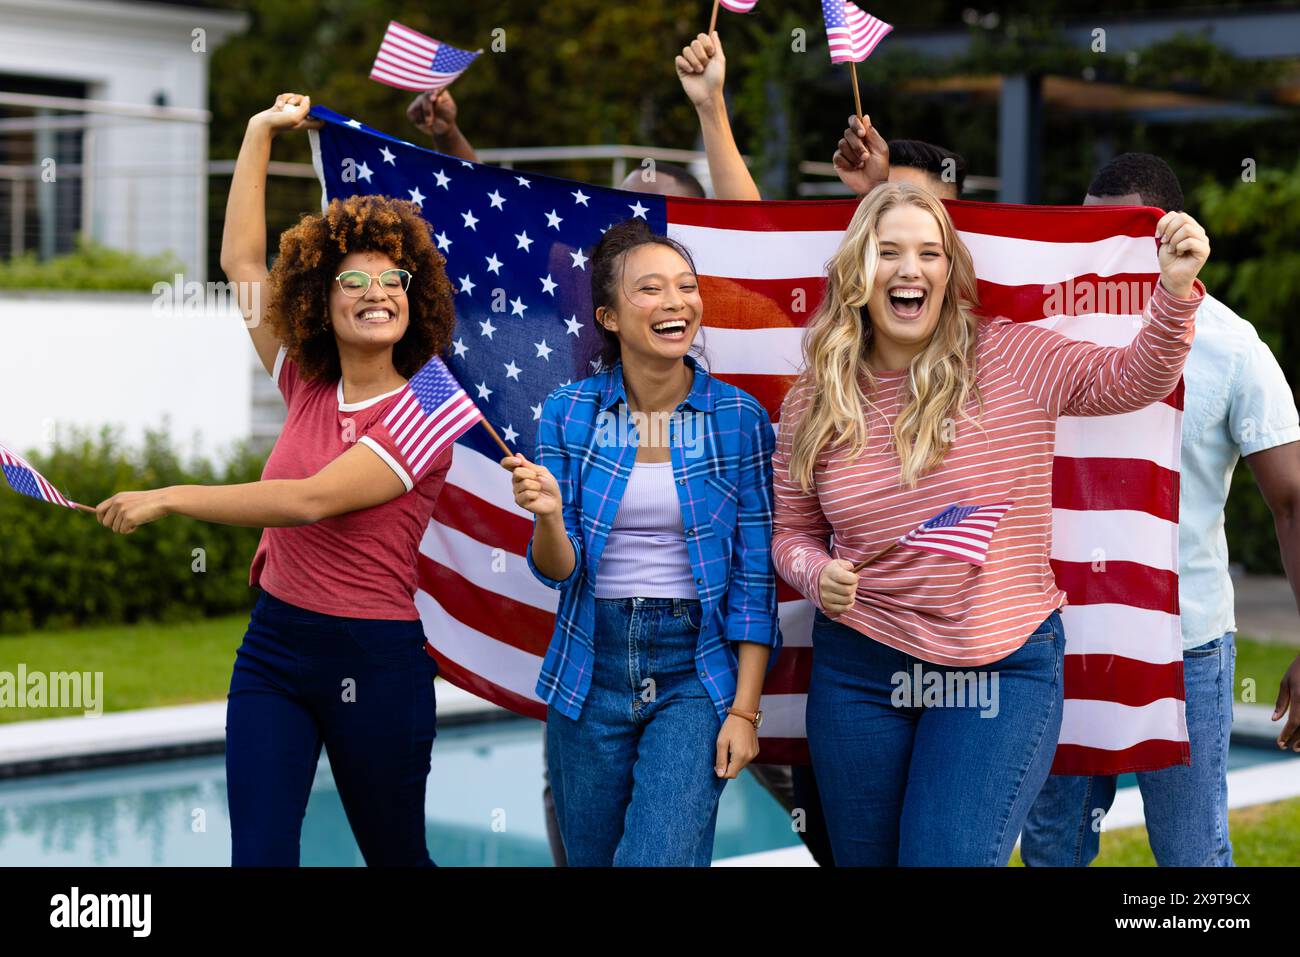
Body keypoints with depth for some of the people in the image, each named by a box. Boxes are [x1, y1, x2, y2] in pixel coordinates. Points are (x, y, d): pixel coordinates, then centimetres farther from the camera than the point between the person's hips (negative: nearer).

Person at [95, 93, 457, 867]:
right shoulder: (307, 387, 5)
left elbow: (314, 498, -23)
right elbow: (241, 260, 12)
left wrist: (169, 499, -20)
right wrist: (260, 135, 11)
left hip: (374, 659, -4)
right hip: (274, 644, 4)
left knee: (396, 856, 12)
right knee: (258, 853, -6)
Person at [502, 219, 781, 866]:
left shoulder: (739, 417, -6)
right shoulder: (568, 413, -3)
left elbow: (754, 575, -3)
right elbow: (559, 571, -3)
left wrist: (745, 710, -7)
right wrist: (548, 516, -25)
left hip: (695, 672, -2)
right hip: (593, 667, 2)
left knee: (661, 859, -15)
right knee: (590, 858, 15)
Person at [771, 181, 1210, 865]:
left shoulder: (1012, 359, -5)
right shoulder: (813, 402, 1)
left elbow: (1135, 378, -7)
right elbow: (793, 532, 11)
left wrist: (1176, 289, -24)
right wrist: (817, 575, -11)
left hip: (1003, 671, -2)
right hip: (857, 672, 3)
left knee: (949, 858, -14)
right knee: (865, 858, 14)